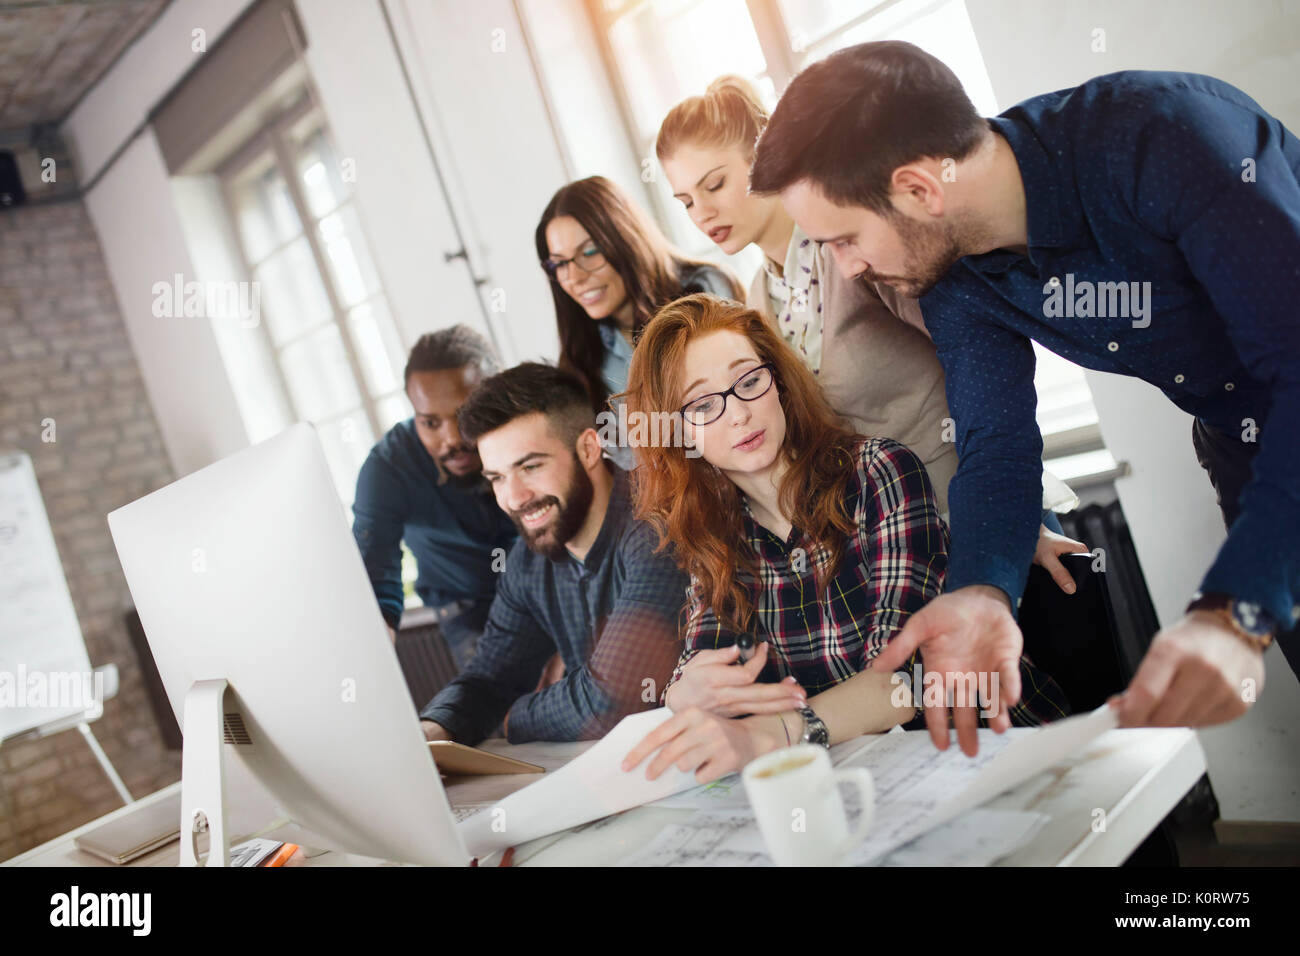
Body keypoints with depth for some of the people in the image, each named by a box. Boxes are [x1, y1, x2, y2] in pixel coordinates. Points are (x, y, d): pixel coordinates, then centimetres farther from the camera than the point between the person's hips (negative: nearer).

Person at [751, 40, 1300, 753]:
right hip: (1240, 446, 5)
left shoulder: (1165, 134, -34)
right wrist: (980, 592, -37)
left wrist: (1236, 613, -48)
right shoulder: (954, 278, -13)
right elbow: (997, 439, -16)